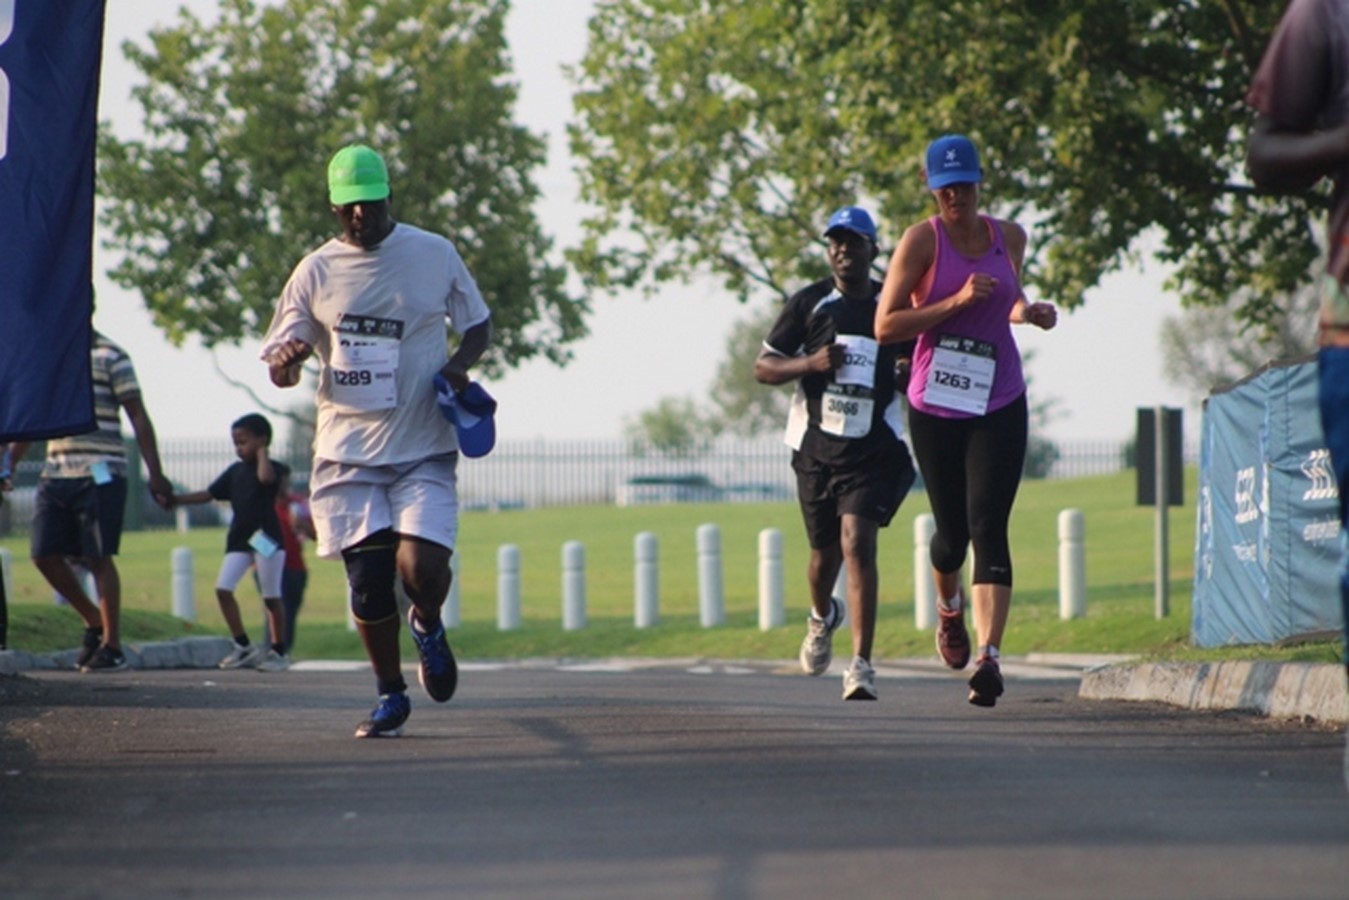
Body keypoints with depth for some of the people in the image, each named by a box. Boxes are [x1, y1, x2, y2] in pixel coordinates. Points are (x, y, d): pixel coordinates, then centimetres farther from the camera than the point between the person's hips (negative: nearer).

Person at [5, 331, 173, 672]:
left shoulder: (110, 356, -3)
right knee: (44, 555, 1)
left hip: (100, 474, -6)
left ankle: (112, 646, 3)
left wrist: (155, 474, -10)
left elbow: (138, 417, -5)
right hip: (55, 474, 6)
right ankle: (94, 622, 21)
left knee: (98, 558, -6)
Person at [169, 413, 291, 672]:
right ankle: (243, 646, 3)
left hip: (266, 539, -6)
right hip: (239, 541, 6)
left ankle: (278, 651, 10)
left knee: (271, 597, 0)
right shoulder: (235, 471, 13)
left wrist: (262, 452, -12)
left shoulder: (274, 468, -5)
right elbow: (209, 494, 16)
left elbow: (265, 477, -29)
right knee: (223, 588, -6)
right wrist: (175, 500, 9)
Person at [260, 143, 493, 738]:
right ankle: (390, 696, 22)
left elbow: (479, 325, 15)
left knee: (422, 568, -16)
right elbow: (280, 366, 5)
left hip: (423, 449, -1)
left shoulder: (435, 255, 2)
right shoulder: (316, 272, 3)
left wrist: (459, 364, -8)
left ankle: (428, 626, 21)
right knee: (367, 583, 0)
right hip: (349, 453, 1)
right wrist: (285, 360, -21)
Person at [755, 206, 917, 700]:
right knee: (825, 550, 13)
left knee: (858, 543, -16)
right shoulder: (808, 303, 1)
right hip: (817, 444, 2)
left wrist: (911, 375, -12)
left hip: (874, 449, -2)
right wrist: (809, 364, -16)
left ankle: (861, 665, -18)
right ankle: (822, 618, 48)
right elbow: (763, 367, 3)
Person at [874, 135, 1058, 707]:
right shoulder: (922, 240, -7)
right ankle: (950, 607, 44)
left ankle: (988, 657, -22)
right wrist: (956, 303, -21)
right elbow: (885, 326, -12)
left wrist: (1027, 312, 1)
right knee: (952, 531, 8)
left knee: (988, 527, -13)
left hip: (1000, 407, 1)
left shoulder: (1009, 237, 5)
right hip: (935, 407, -1)